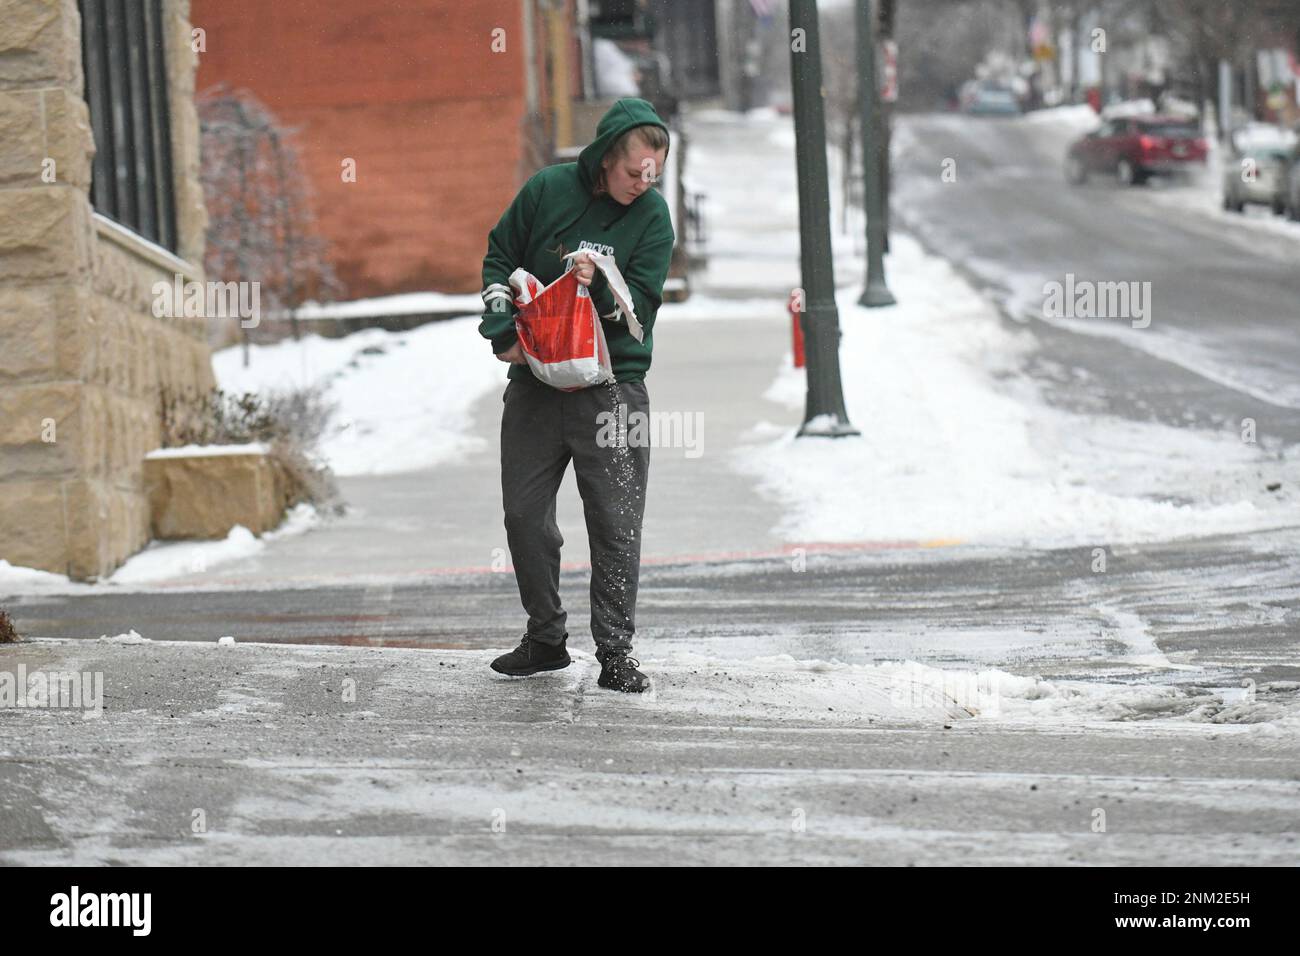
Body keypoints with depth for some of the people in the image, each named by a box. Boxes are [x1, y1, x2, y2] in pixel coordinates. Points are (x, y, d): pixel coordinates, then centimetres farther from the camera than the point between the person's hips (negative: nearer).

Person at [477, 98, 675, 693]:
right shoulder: (547, 190, -3)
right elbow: (499, 258, 8)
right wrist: (503, 329, -3)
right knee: (525, 515, 6)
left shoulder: (652, 216, -5)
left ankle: (616, 651, 1)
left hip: (612, 384, -2)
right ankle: (546, 639, 20)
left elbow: (641, 306, -8)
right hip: (534, 378, 2)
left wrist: (598, 287, -26)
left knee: (616, 523, -6)